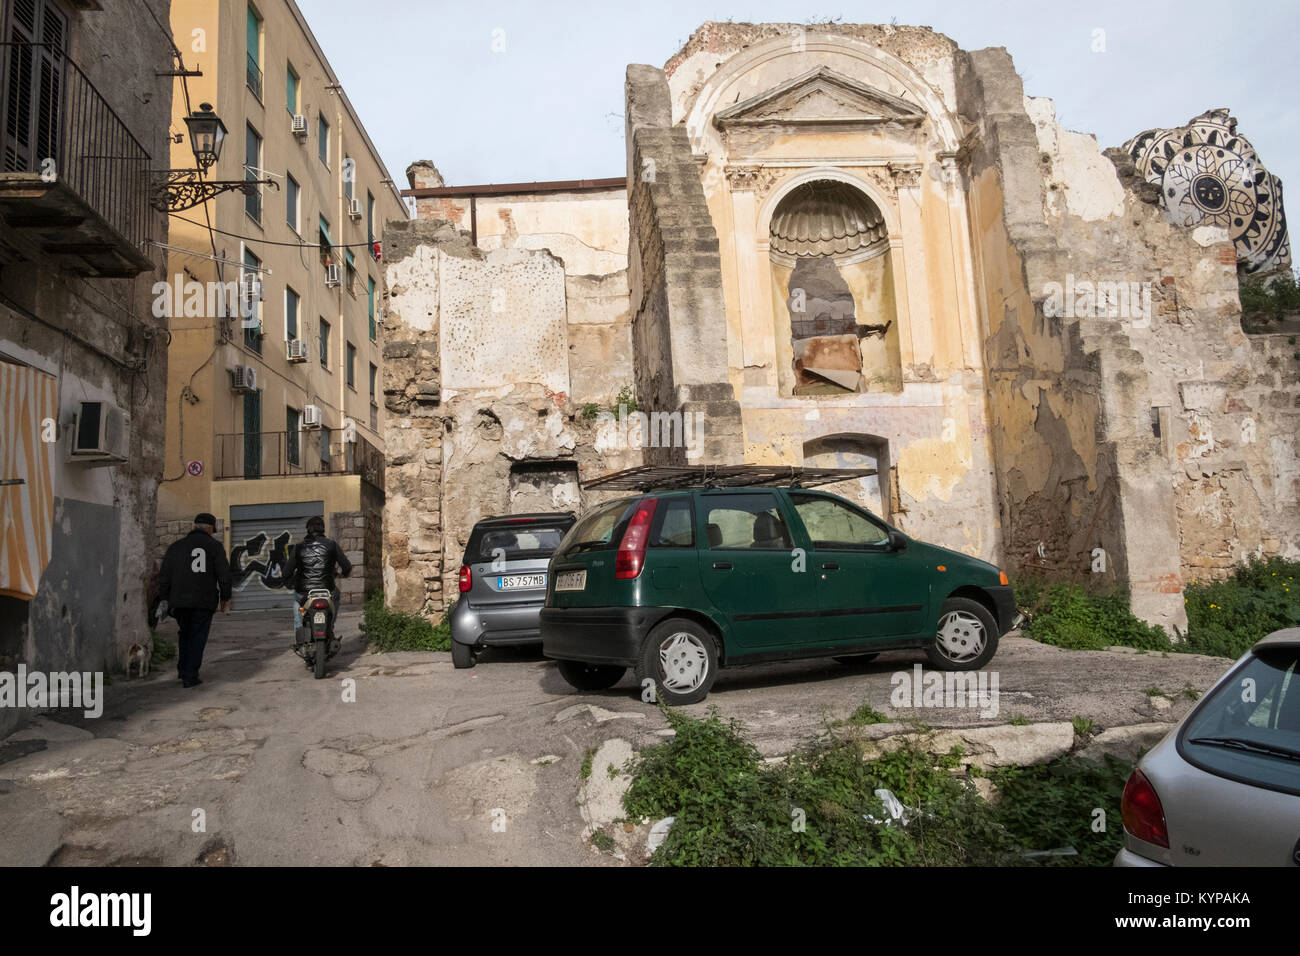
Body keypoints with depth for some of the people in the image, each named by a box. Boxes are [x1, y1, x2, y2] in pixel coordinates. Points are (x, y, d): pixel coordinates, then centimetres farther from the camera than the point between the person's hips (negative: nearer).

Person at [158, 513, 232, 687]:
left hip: (179, 601, 3)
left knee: (185, 634, 21)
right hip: (204, 601, -3)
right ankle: (190, 677, 0)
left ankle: (183, 670, 20)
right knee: (197, 638, 3)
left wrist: (165, 598, 15)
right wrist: (225, 598, 3)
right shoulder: (214, 546, 1)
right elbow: (224, 574, -5)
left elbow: (164, 576, 10)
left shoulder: (176, 546, 12)